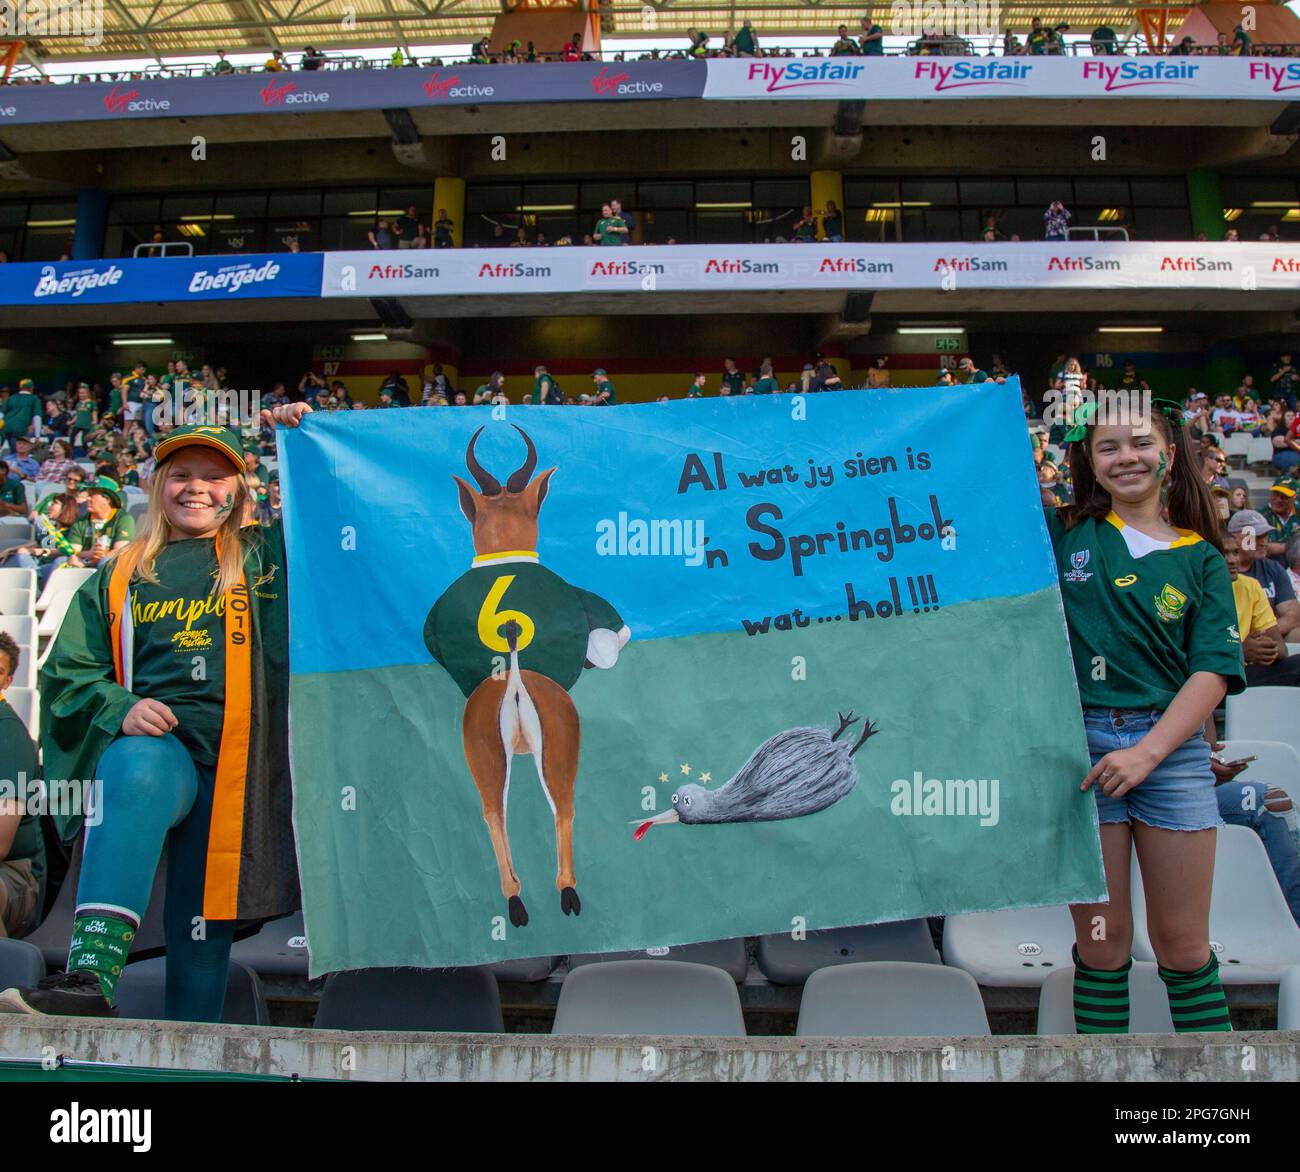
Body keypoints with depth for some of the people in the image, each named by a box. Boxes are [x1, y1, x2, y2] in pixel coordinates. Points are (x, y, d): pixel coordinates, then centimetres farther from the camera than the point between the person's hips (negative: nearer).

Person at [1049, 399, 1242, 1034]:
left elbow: (1214, 671, -2)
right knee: (1102, 938, 6)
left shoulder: (1201, 559, 8)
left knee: (1183, 944, 8)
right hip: (1078, 740, 0)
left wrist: (1148, 750, -14)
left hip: (1171, 744, 1)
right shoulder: (1060, 533, 7)